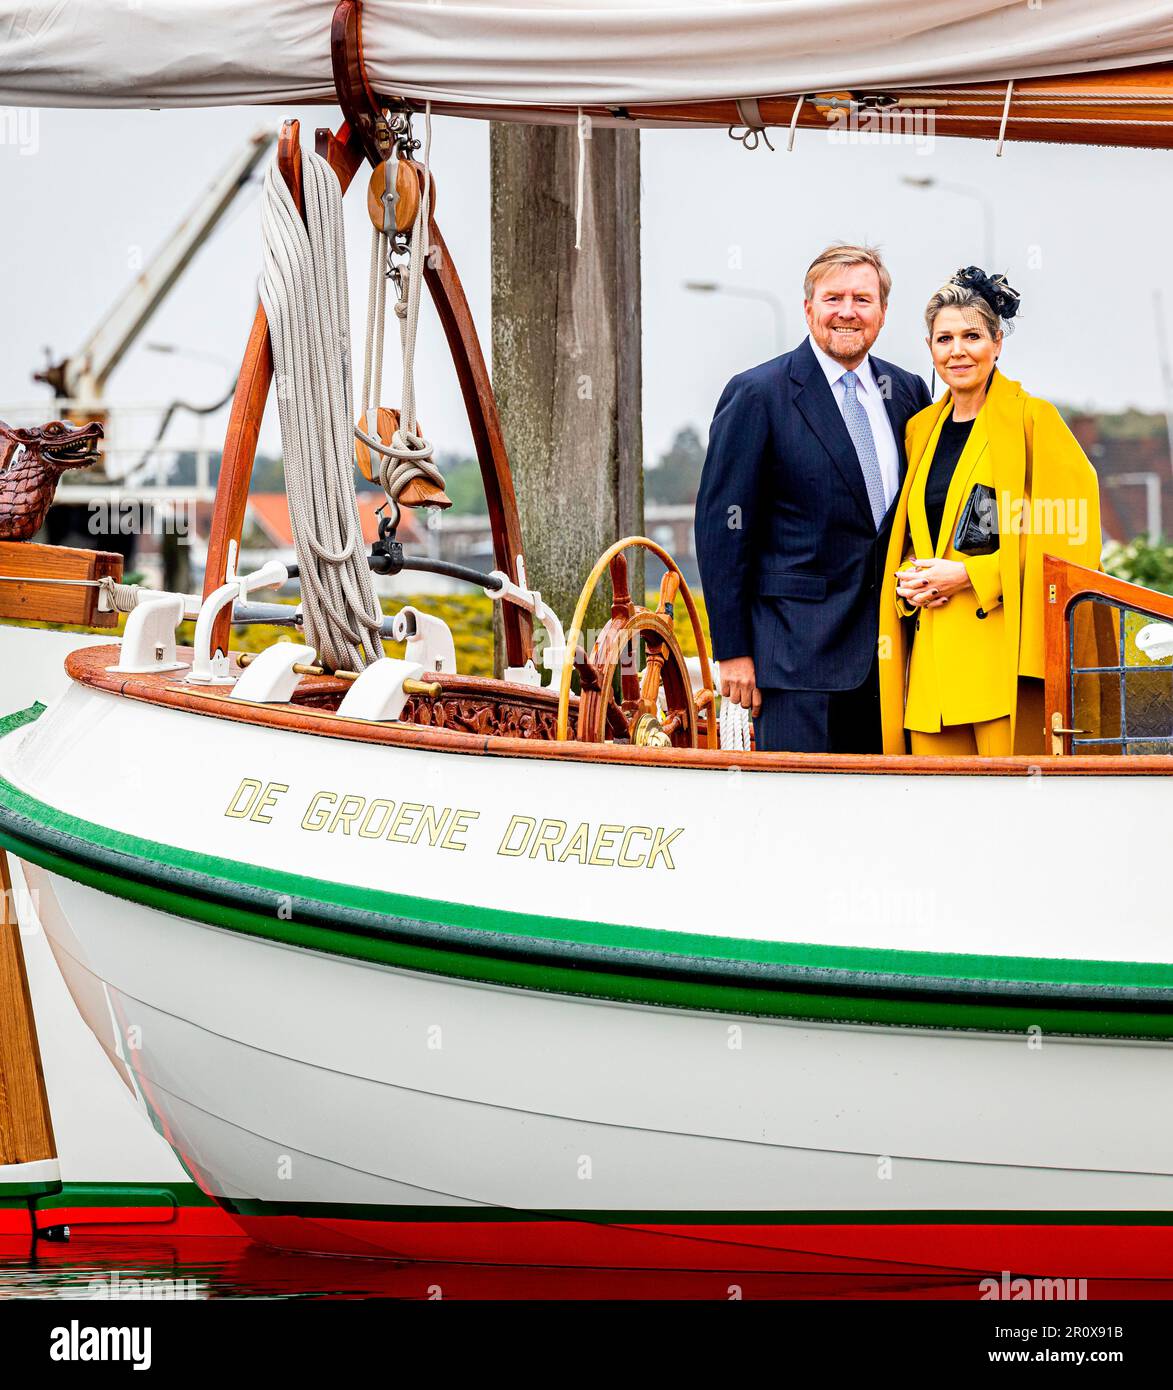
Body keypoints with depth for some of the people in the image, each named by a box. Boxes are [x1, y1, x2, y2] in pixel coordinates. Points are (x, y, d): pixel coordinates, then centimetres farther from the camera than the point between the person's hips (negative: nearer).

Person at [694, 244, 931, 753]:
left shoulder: (907, 392, 12)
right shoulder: (757, 395, -5)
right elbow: (721, 528, -6)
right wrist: (732, 650, -9)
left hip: (887, 651, 6)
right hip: (797, 649, -6)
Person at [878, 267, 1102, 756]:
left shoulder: (1032, 419, -1)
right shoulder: (922, 428, 18)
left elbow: (1066, 537, -7)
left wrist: (970, 575, -12)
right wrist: (909, 581, 3)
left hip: (1005, 643, -5)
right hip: (934, 653, 5)